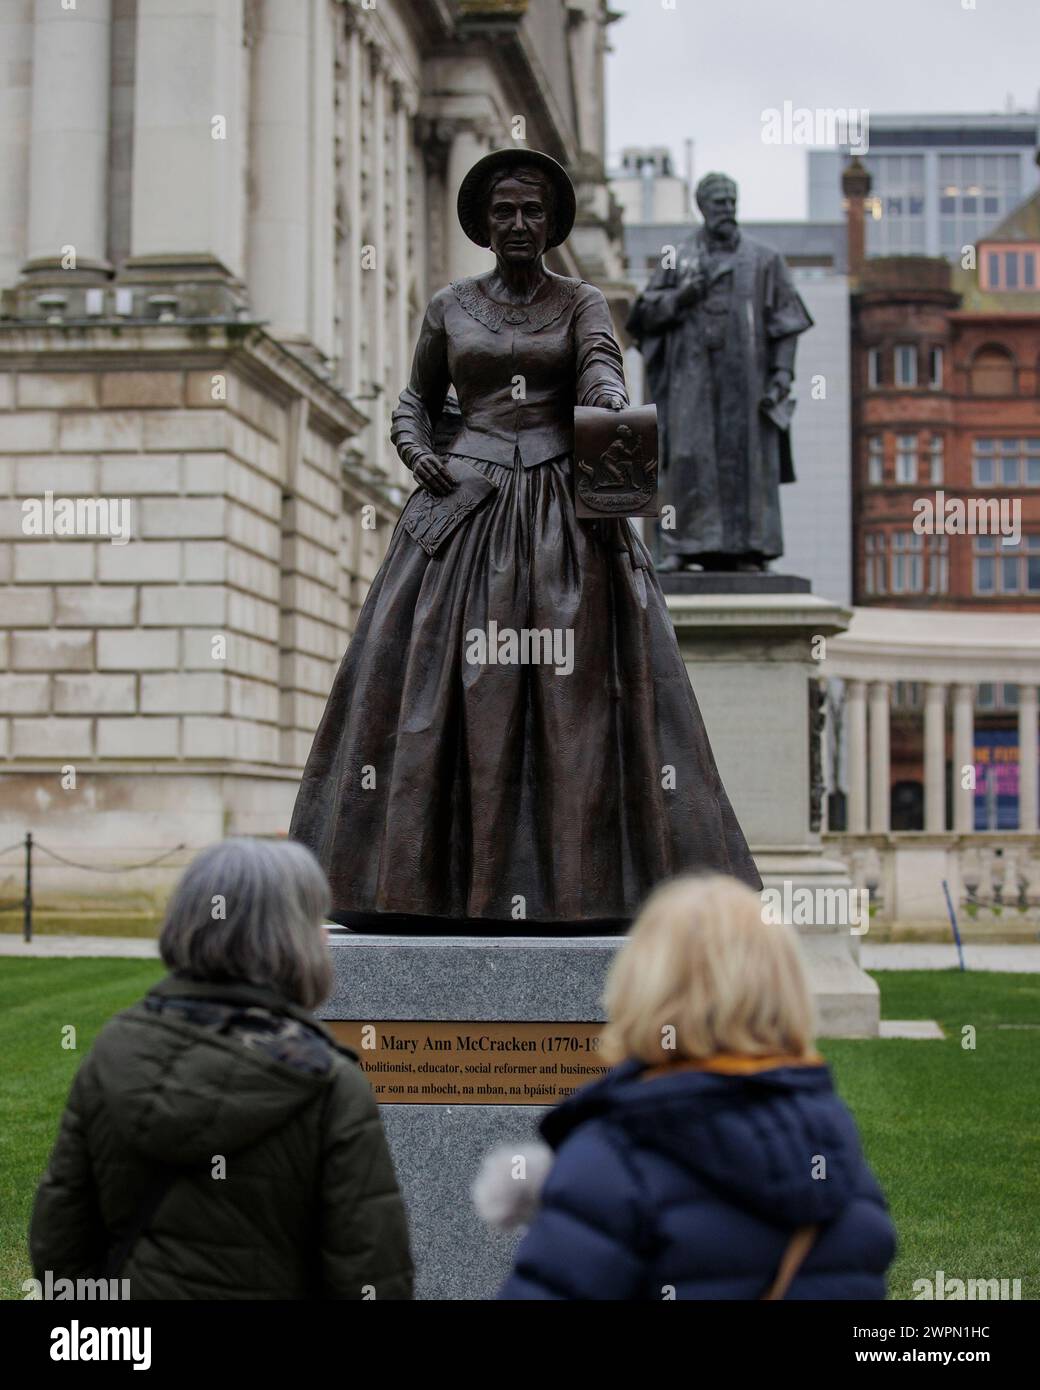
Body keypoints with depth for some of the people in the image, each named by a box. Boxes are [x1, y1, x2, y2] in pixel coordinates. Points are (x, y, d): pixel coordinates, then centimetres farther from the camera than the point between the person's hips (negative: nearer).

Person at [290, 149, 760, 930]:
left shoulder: (582, 303, 8)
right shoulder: (450, 307, 13)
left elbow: (601, 368, -12)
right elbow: (417, 398, 22)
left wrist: (615, 414, -35)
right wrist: (416, 451, 0)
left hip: (562, 510, -1)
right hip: (463, 510, 2)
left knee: (579, 684, -9)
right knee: (445, 685, -6)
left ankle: (579, 882, -8)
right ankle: (433, 881, -3)